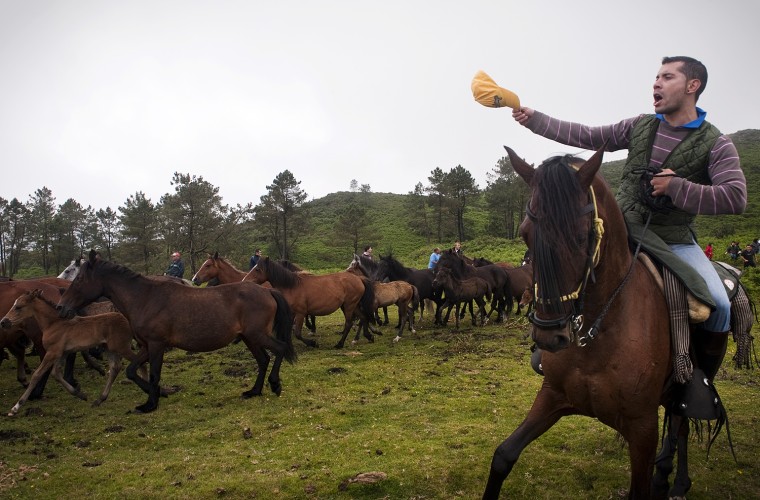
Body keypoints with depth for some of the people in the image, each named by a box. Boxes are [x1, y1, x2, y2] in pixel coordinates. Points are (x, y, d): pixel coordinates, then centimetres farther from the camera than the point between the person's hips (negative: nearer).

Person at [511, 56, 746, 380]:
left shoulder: (715, 144, -7)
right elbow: (585, 137, 4)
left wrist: (676, 187, -23)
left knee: (718, 304, -21)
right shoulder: (639, 126, 5)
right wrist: (533, 119, -1)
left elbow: (736, 197, -17)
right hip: (621, 228, 3)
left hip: (674, 240, -3)